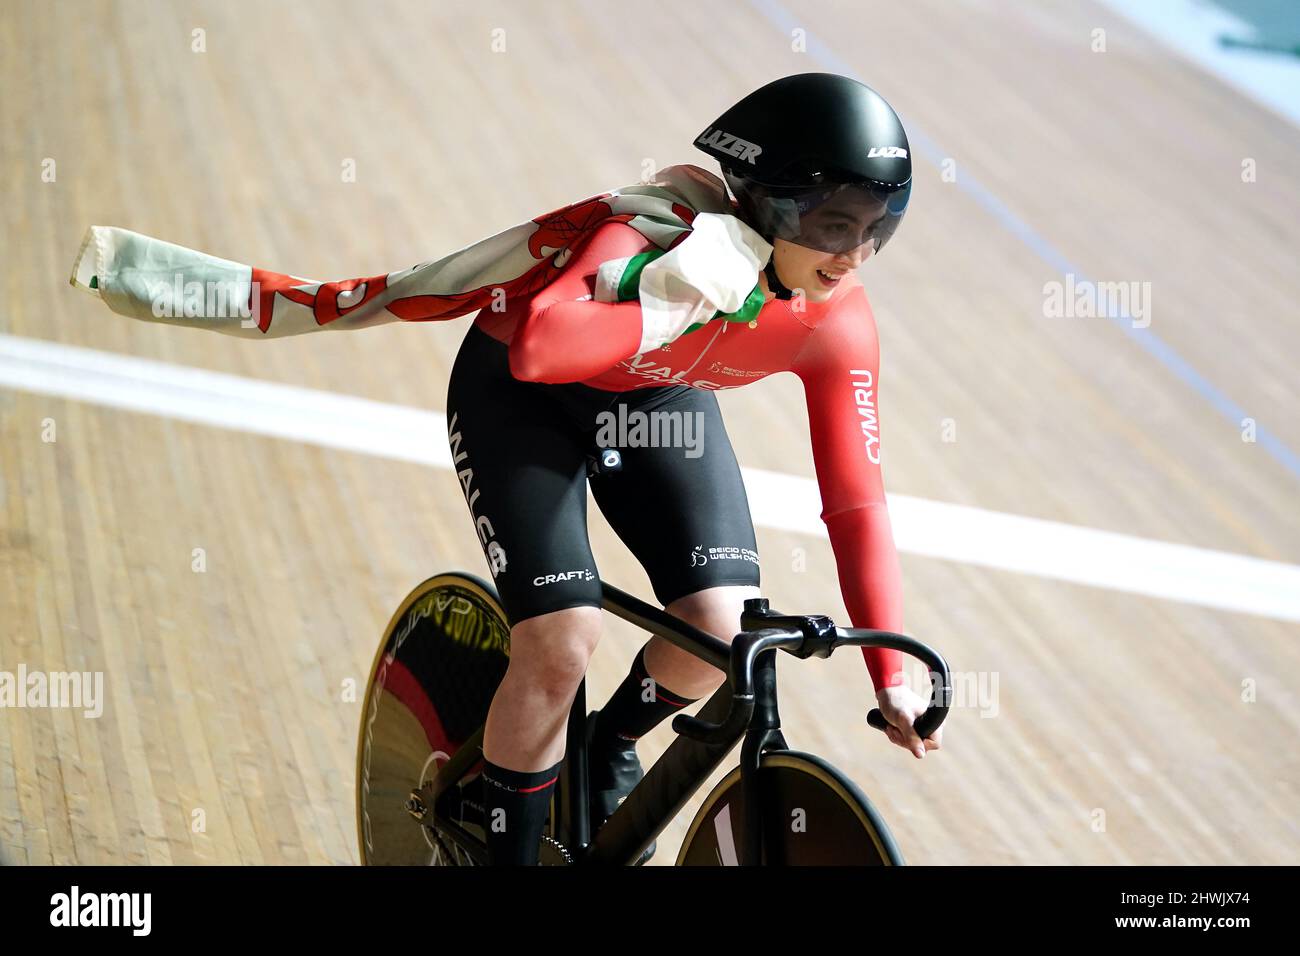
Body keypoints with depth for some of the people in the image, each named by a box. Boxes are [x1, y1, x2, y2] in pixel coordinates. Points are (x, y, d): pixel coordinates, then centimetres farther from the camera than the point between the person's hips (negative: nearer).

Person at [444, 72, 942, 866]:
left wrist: (891, 676, -21)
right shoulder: (662, 232, -37)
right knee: (560, 647, -18)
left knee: (722, 626, -14)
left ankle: (612, 747, 20)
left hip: (660, 400, 4)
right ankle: (509, 846, 6)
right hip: (519, 393, -4)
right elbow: (539, 346, -53)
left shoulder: (839, 325, -22)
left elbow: (856, 501, -17)